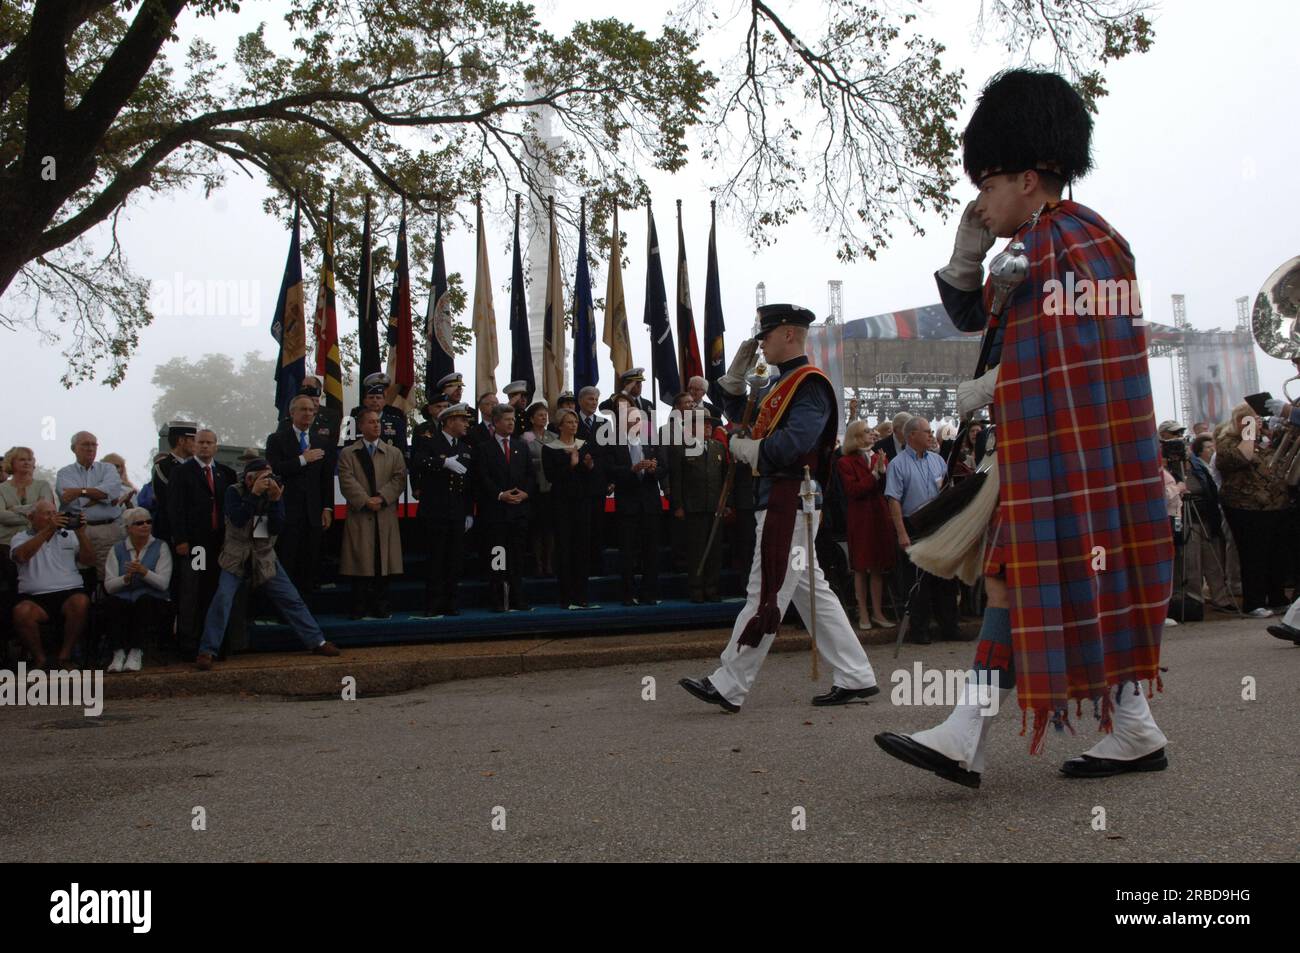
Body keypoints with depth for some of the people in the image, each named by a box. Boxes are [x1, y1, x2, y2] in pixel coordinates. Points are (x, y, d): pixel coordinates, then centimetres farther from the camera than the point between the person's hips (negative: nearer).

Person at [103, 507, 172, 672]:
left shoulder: (160, 547, 7)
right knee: (113, 602, -31)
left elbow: (163, 583, -7)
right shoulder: (117, 550, 12)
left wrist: (143, 571, -23)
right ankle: (119, 651, -31)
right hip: (125, 601, 1)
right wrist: (126, 578, -18)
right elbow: (109, 586, 0)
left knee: (144, 600, -34)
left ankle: (136, 652, -36)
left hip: (154, 603, -1)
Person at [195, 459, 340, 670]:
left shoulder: (274, 493, -1)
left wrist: (275, 500, -21)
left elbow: (277, 529, -9)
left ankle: (317, 642, 12)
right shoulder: (234, 492, -8)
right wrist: (254, 494, -29)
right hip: (236, 558, -3)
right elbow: (237, 520, -25)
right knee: (222, 598, -21)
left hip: (265, 557, 3)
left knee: (292, 600, 2)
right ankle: (207, 651, -13)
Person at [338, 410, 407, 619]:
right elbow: (347, 481, -3)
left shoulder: (394, 453, 13)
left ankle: (381, 606, 8)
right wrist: (365, 500, -15)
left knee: (383, 561, 1)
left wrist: (381, 498, -12)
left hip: (386, 517, 1)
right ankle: (360, 607, 5)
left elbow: (399, 479, 2)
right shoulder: (348, 453, 8)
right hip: (359, 516, -1)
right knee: (360, 562, -1)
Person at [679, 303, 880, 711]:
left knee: (765, 596, -5)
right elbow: (741, 416, 28)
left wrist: (745, 448, -9)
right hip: (782, 502, 10)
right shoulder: (779, 383, 19)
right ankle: (855, 677, 17)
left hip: (787, 504, -10)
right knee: (812, 592, 12)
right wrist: (736, 373, 15)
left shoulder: (810, 384, -11)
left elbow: (793, 443, -24)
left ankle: (728, 687, 0)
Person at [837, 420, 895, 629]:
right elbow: (852, 491, -14)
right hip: (860, 519, -4)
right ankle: (863, 614, 9)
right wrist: (874, 474, -14)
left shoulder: (880, 458, 12)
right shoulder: (846, 463, -3)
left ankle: (877, 612, 15)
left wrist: (883, 470, -12)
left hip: (881, 517, 4)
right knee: (861, 569, 2)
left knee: (878, 567, 7)